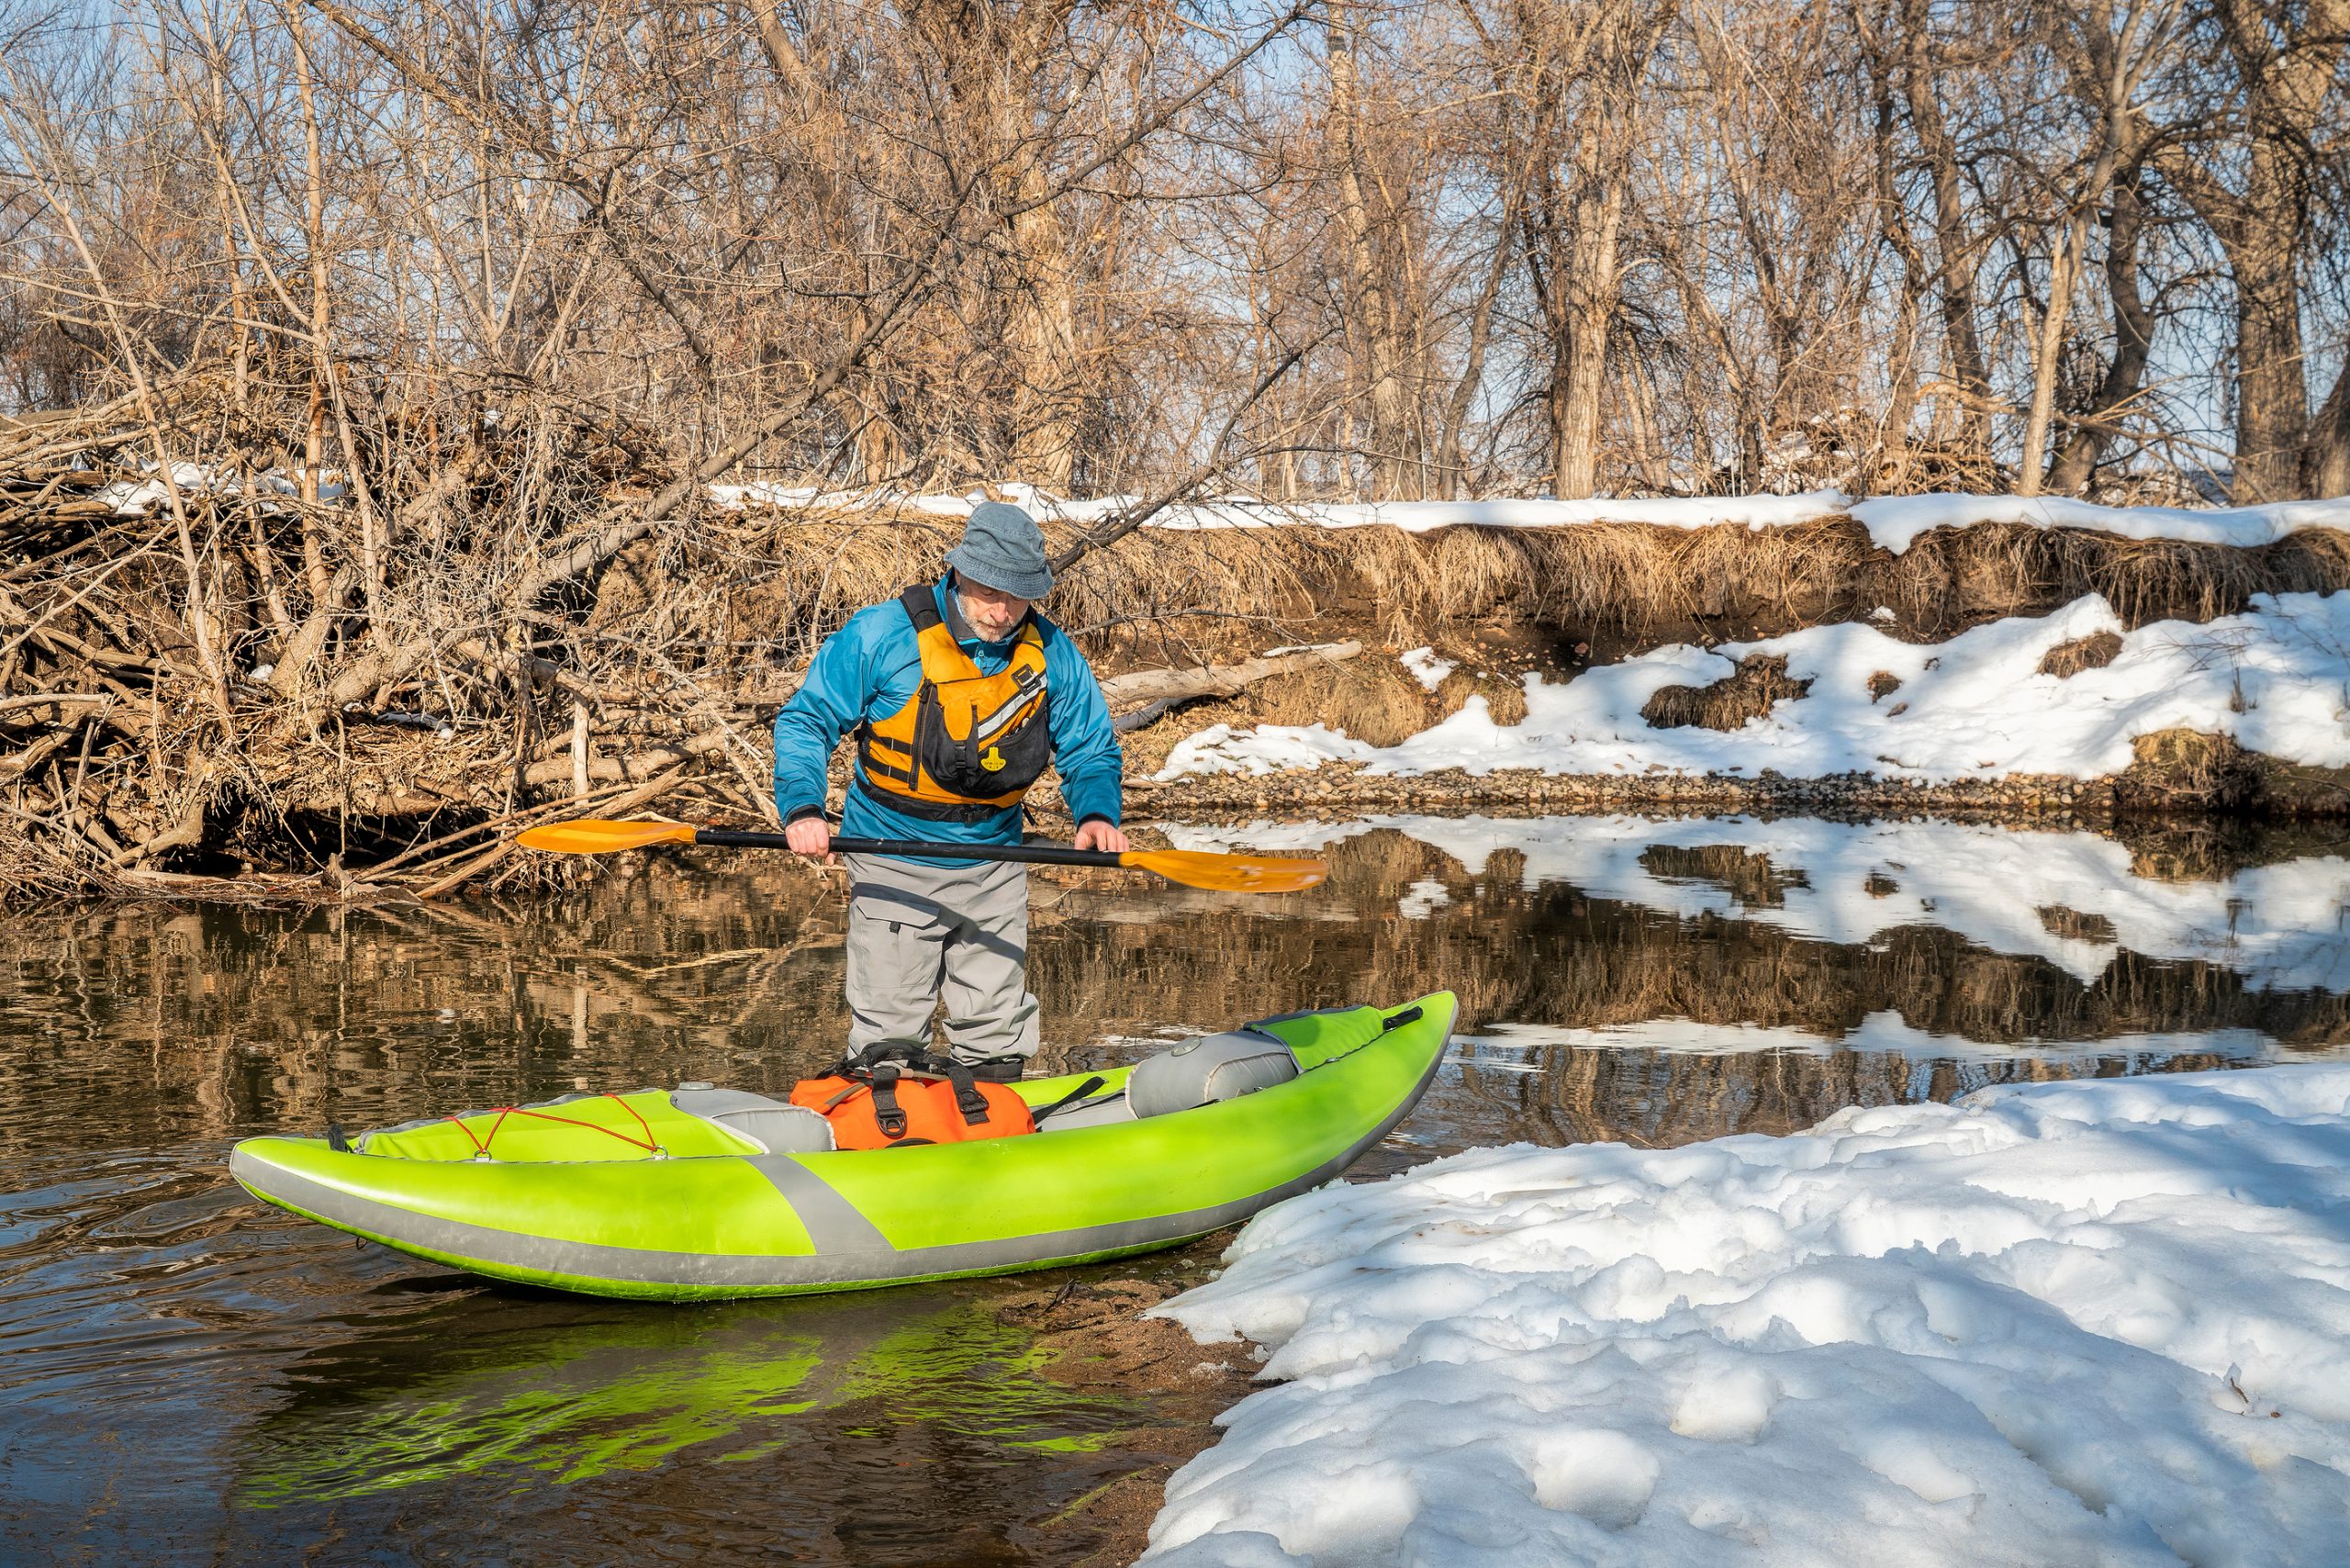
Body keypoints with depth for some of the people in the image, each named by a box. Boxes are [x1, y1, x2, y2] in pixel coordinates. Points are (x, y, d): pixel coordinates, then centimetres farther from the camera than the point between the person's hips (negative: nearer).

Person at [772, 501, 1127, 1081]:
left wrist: (1096, 813, -15)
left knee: (997, 1033, 13)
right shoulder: (883, 635, -14)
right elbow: (806, 721, -8)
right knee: (890, 1031, 0)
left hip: (993, 867, 3)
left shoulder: (1052, 655, -4)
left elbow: (1090, 750, 6)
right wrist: (802, 809, -24)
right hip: (895, 866, -3)